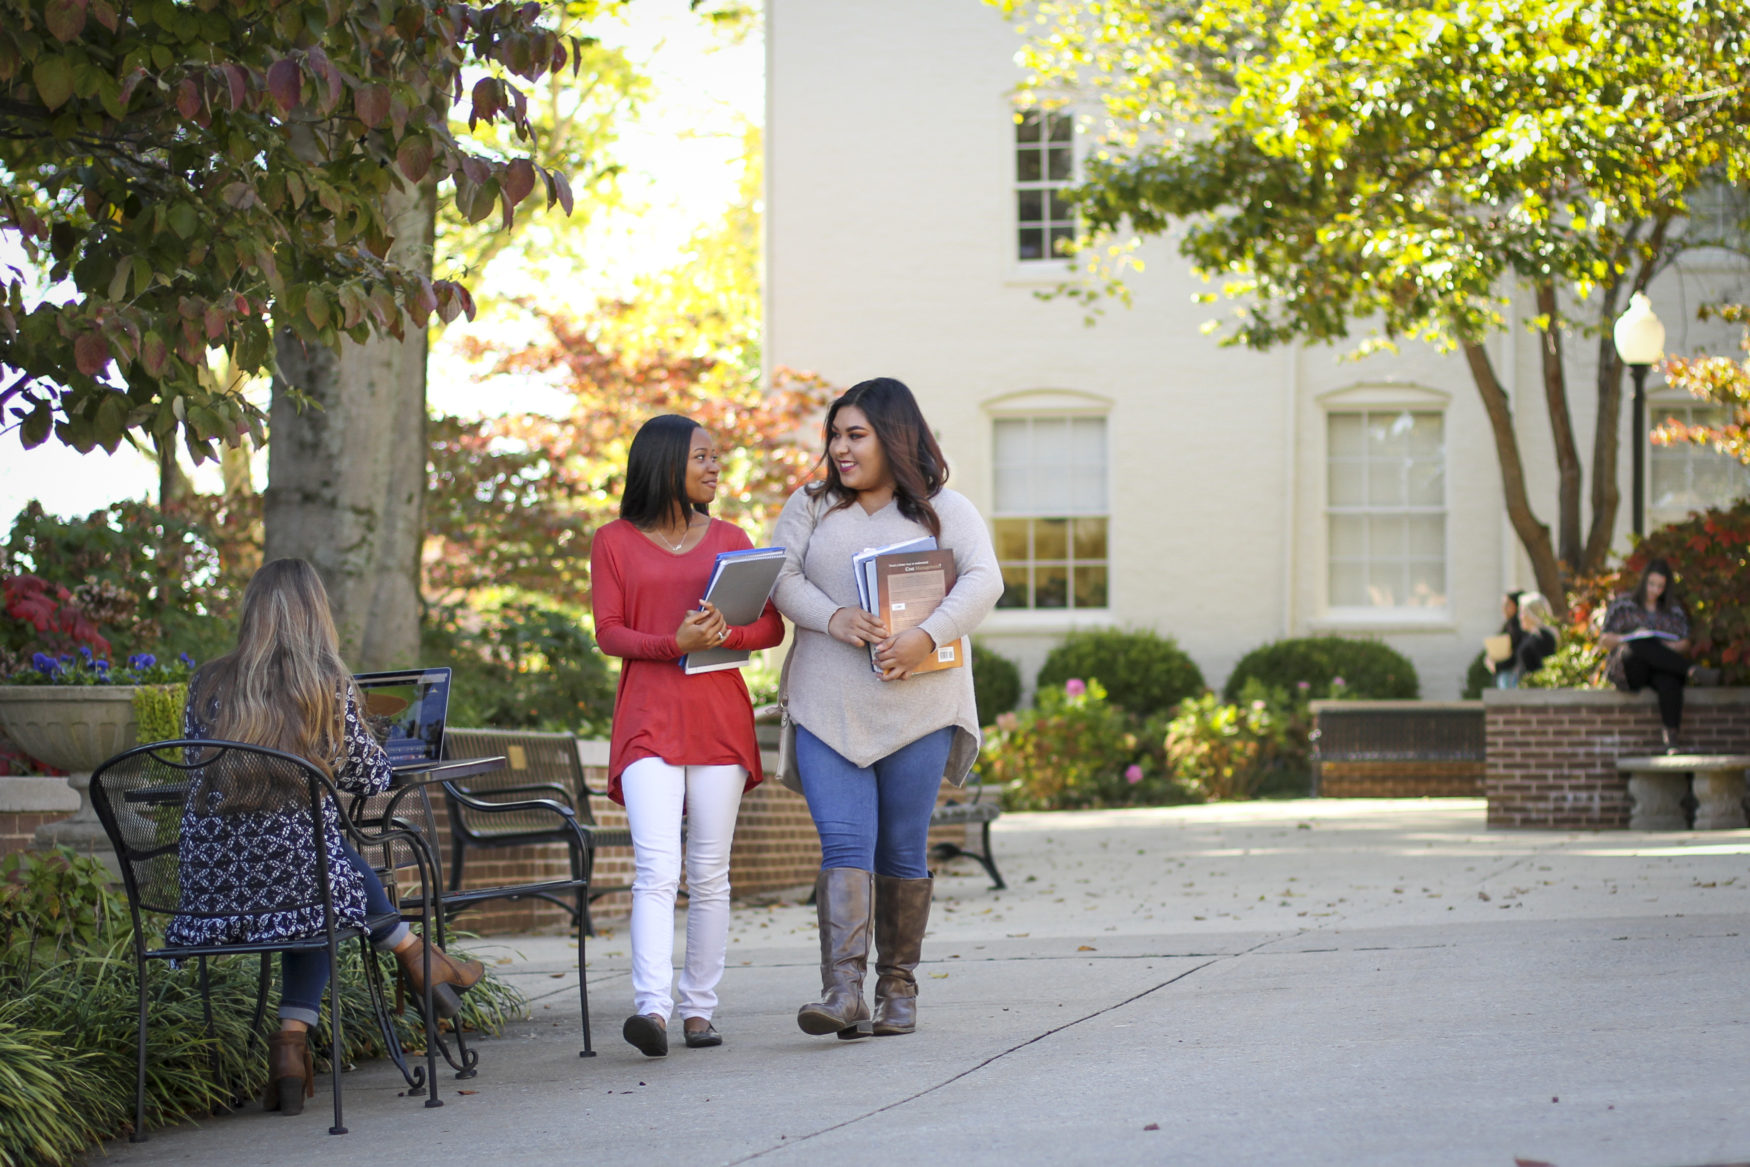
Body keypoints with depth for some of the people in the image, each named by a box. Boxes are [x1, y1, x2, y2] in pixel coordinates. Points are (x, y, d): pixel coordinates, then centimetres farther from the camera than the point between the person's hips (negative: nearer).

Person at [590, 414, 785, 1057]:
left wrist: (726, 633, -12)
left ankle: (699, 1008, 10)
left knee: (709, 873, 3)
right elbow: (608, 633, 1)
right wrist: (674, 643, -17)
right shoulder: (614, 542, 7)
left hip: (719, 713, 3)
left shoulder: (728, 538, 14)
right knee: (656, 869, -17)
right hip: (648, 719, -3)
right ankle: (651, 1007, -25)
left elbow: (773, 625, 10)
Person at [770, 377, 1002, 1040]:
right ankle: (843, 991, -19)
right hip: (827, 706, 1)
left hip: (915, 705, -1)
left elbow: (983, 582, -6)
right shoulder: (810, 507, 13)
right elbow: (779, 576, 2)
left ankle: (897, 990, 13)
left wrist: (927, 637, -21)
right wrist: (833, 618, -17)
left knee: (903, 850, 3)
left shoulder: (944, 511, 7)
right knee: (844, 842, -12)